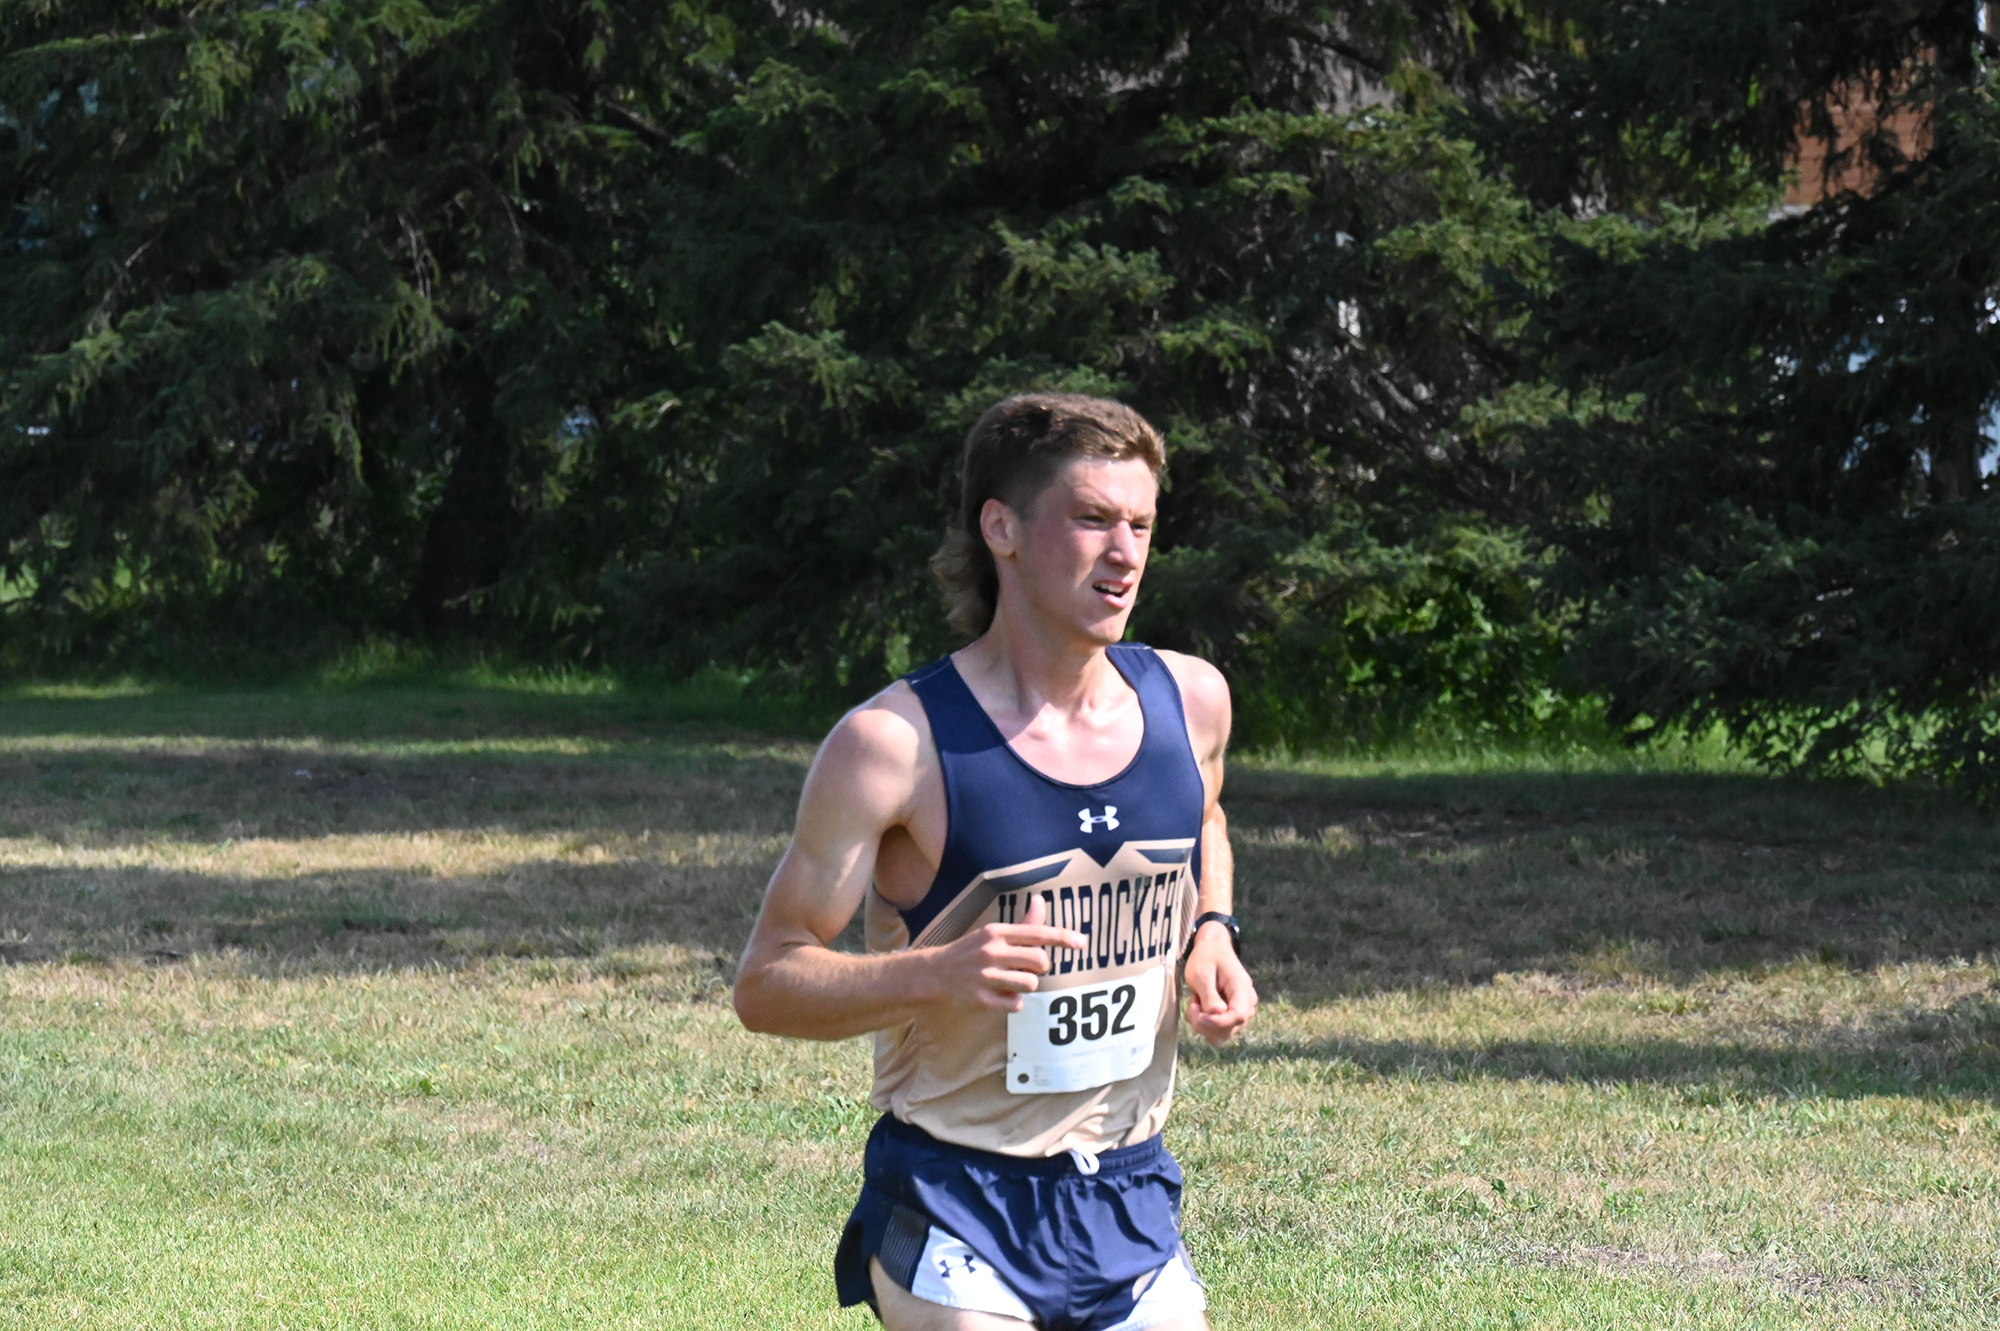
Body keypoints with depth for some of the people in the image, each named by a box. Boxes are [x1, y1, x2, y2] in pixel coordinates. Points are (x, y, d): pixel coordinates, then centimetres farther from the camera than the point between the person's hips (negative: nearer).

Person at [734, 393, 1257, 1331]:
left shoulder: (1190, 700, 1)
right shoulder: (897, 744, -15)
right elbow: (765, 982, -13)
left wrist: (1210, 932, 5)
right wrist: (936, 972, -30)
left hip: (1131, 1193, 5)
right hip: (953, 1208, -5)